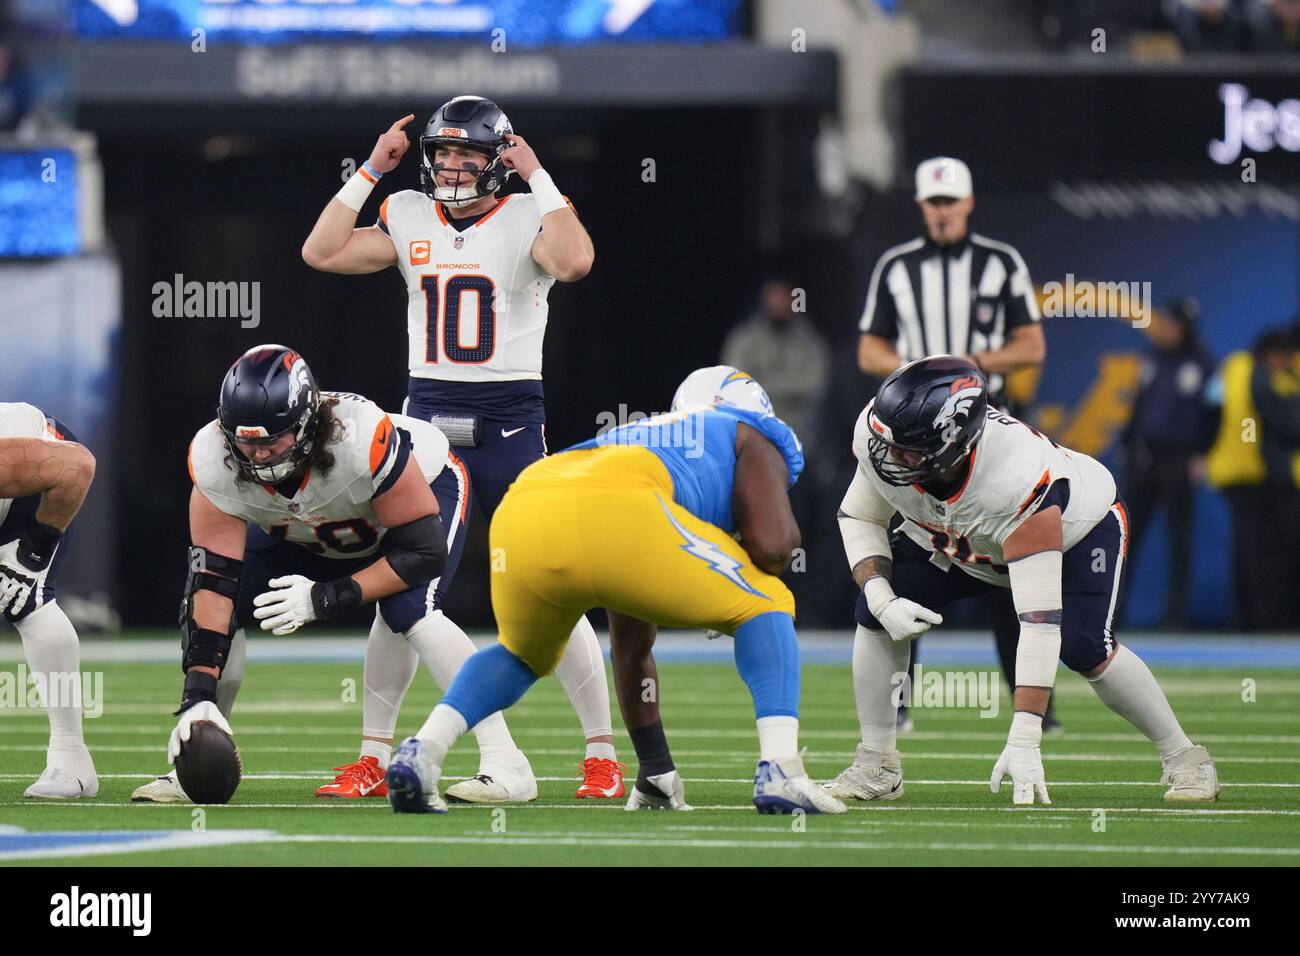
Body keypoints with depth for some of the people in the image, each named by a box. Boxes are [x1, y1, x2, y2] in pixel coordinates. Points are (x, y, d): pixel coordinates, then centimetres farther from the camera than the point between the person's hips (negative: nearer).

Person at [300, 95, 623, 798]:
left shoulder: (527, 218, -4)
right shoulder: (409, 219, 8)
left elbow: (576, 263, -25)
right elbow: (321, 252, 1)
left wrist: (538, 178, -16)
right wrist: (371, 170, 1)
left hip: (510, 420, -3)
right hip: (427, 417, 4)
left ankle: (602, 753, 8)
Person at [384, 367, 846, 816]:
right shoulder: (751, 437, 31)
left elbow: (628, 645, 49)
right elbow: (771, 545, 9)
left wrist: (656, 764, 54)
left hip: (520, 512, 6)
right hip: (610, 518, -6)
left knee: (523, 656, 35)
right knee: (765, 608, 19)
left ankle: (421, 752, 10)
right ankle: (780, 774, 0)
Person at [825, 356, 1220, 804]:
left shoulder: (1021, 483, -47)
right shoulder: (877, 441, -33)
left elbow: (1038, 619, -47)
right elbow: (859, 518, -11)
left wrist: (1023, 739, -50)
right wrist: (883, 601, -30)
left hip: (1078, 528, -5)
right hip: (961, 539, 5)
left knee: (1081, 646, -26)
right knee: (876, 613, -14)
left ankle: (1184, 760, -6)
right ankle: (877, 766, 0)